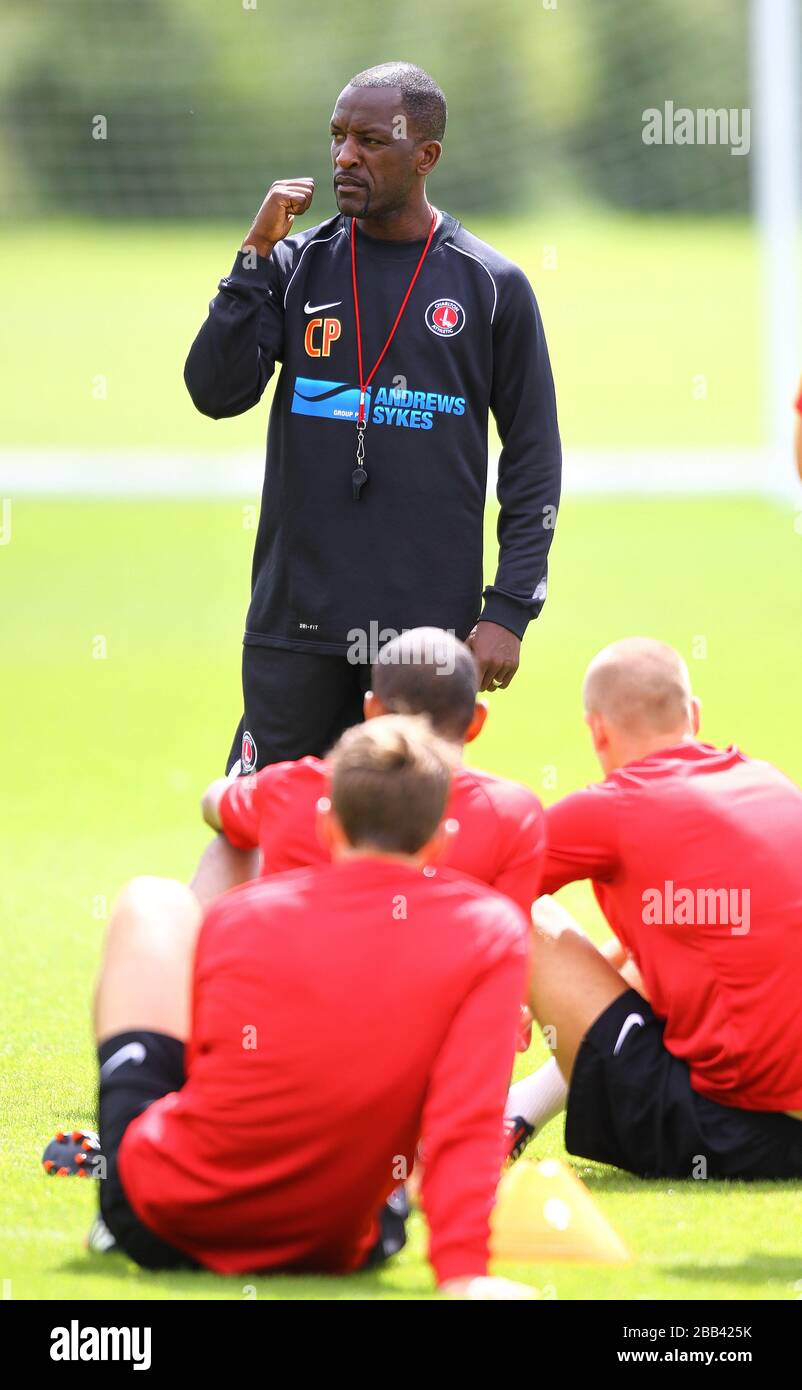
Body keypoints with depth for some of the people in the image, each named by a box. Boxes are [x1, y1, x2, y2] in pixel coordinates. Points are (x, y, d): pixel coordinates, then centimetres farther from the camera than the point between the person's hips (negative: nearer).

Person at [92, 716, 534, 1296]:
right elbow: (467, 1122, -17)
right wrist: (462, 1271, -20)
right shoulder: (493, 929, -8)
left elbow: (206, 1065, 10)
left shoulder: (238, 915, -3)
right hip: (327, 1252, 0)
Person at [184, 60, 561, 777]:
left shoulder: (492, 286, 2)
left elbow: (534, 459, 4)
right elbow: (216, 391, -2)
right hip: (296, 614, 2)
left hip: (428, 626, -2)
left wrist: (509, 610, -4)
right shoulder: (297, 265, 8)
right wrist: (258, 254, -7)